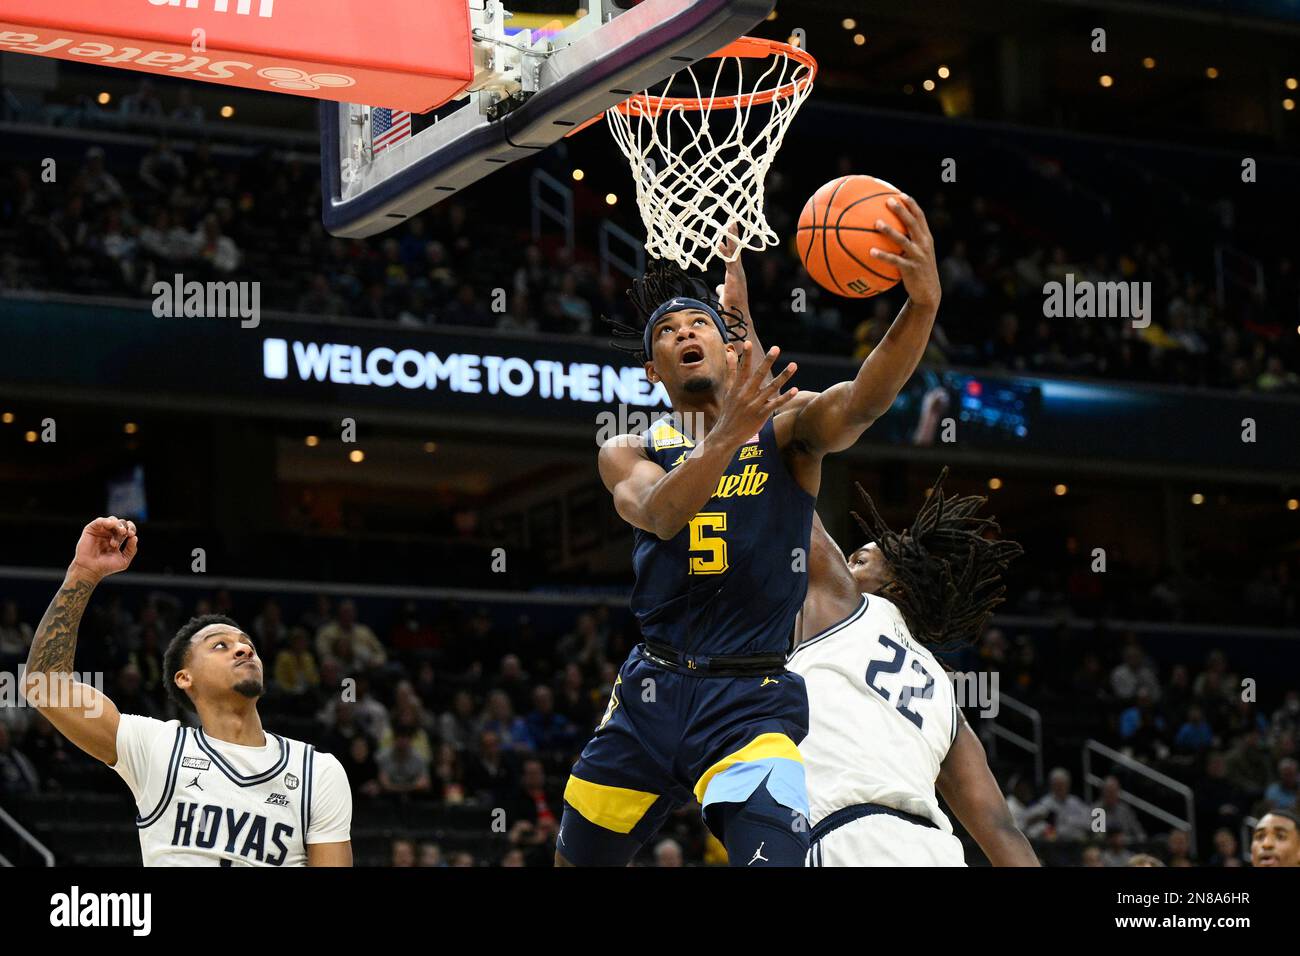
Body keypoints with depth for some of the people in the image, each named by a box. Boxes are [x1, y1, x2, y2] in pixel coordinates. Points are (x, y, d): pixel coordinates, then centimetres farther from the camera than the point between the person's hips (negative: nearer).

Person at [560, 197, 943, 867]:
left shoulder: (784, 426, 0)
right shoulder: (628, 453, 7)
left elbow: (860, 402, -22)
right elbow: (658, 514, -17)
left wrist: (922, 305, -42)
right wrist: (723, 439, -38)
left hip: (751, 703, -3)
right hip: (651, 692, 4)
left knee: (774, 860, -25)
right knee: (576, 862, 16)